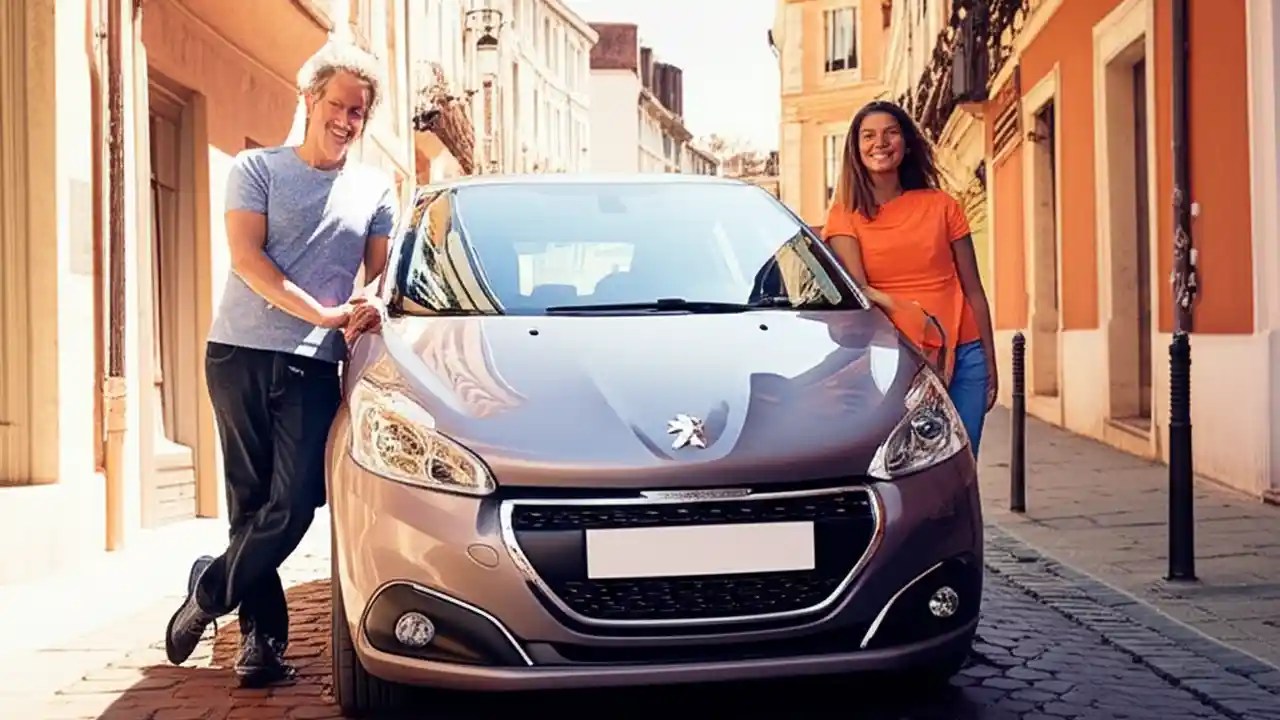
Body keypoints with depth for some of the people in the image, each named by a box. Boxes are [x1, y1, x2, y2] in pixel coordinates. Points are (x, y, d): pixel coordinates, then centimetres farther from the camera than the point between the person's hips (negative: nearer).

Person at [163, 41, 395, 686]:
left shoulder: (375, 189, 14)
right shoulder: (257, 168, 5)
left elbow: (380, 270, 19)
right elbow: (247, 257, -5)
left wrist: (373, 304, -7)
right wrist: (324, 312, -15)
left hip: (313, 365, 2)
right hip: (241, 351, -2)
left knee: (292, 505, -9)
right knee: (251, 503, 1)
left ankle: (208, 593, 11)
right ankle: (262, 634, 9)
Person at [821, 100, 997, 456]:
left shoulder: (941, 205, 10)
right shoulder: (846, 214, 6)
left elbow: (973, 290, 12)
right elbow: (859, 290, -6)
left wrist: (989, 362, 9)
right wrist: (902, 308, -23)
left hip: (962, 353, 2)